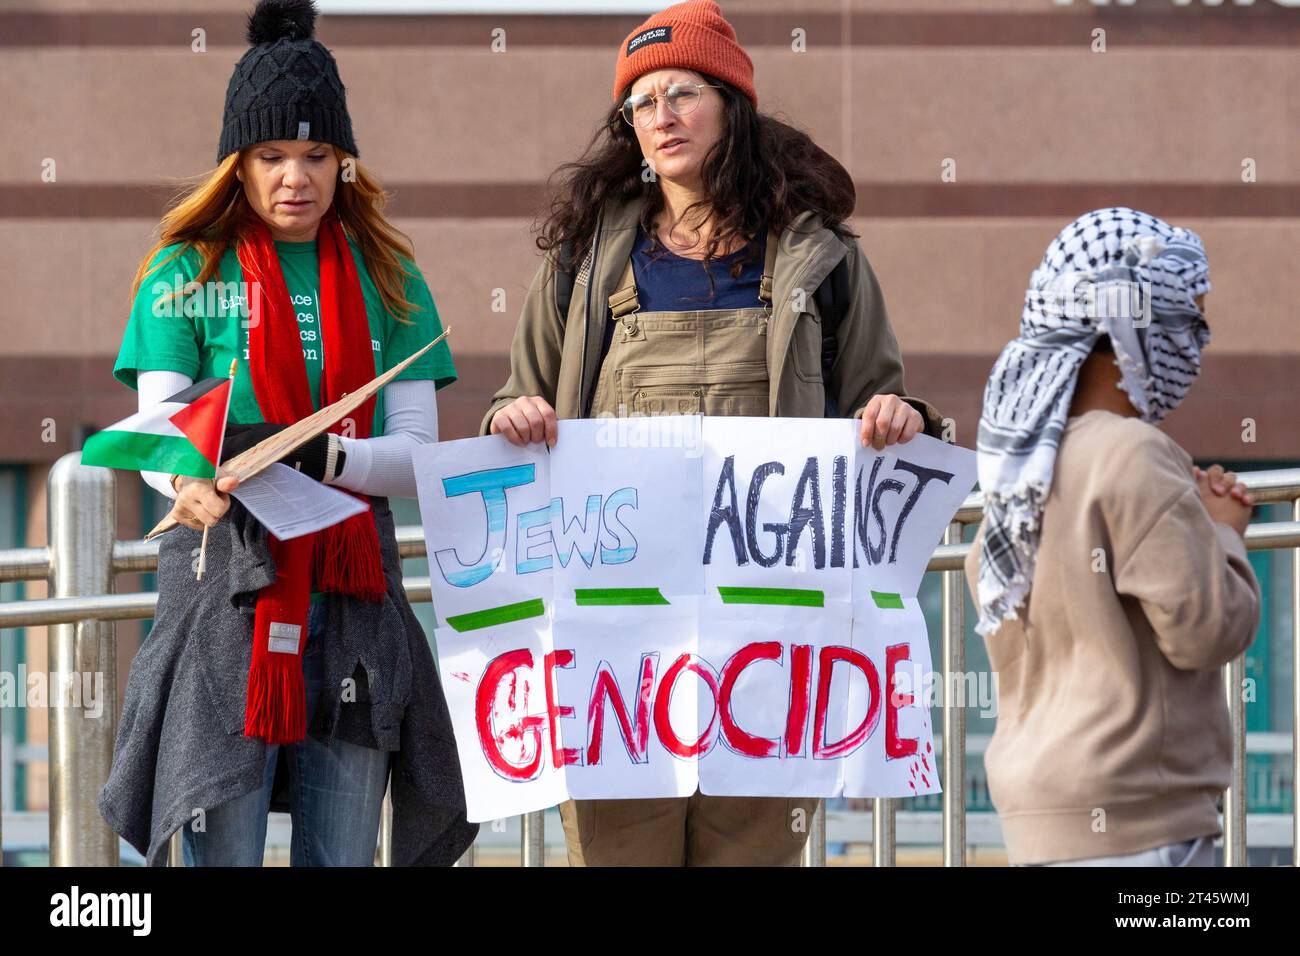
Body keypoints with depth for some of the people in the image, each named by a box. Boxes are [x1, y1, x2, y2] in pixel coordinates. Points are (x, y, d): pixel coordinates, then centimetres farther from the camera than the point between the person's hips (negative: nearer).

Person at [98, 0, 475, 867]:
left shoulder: (384, 275, 11)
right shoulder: (188, 271, 6)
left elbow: (417, 457, 4)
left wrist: (318, 456, -17)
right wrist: (193, 485, -27)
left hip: (354, 593, 2)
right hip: (225, 583, -2)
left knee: (340, 858, 4)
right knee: (224, 855, -7)